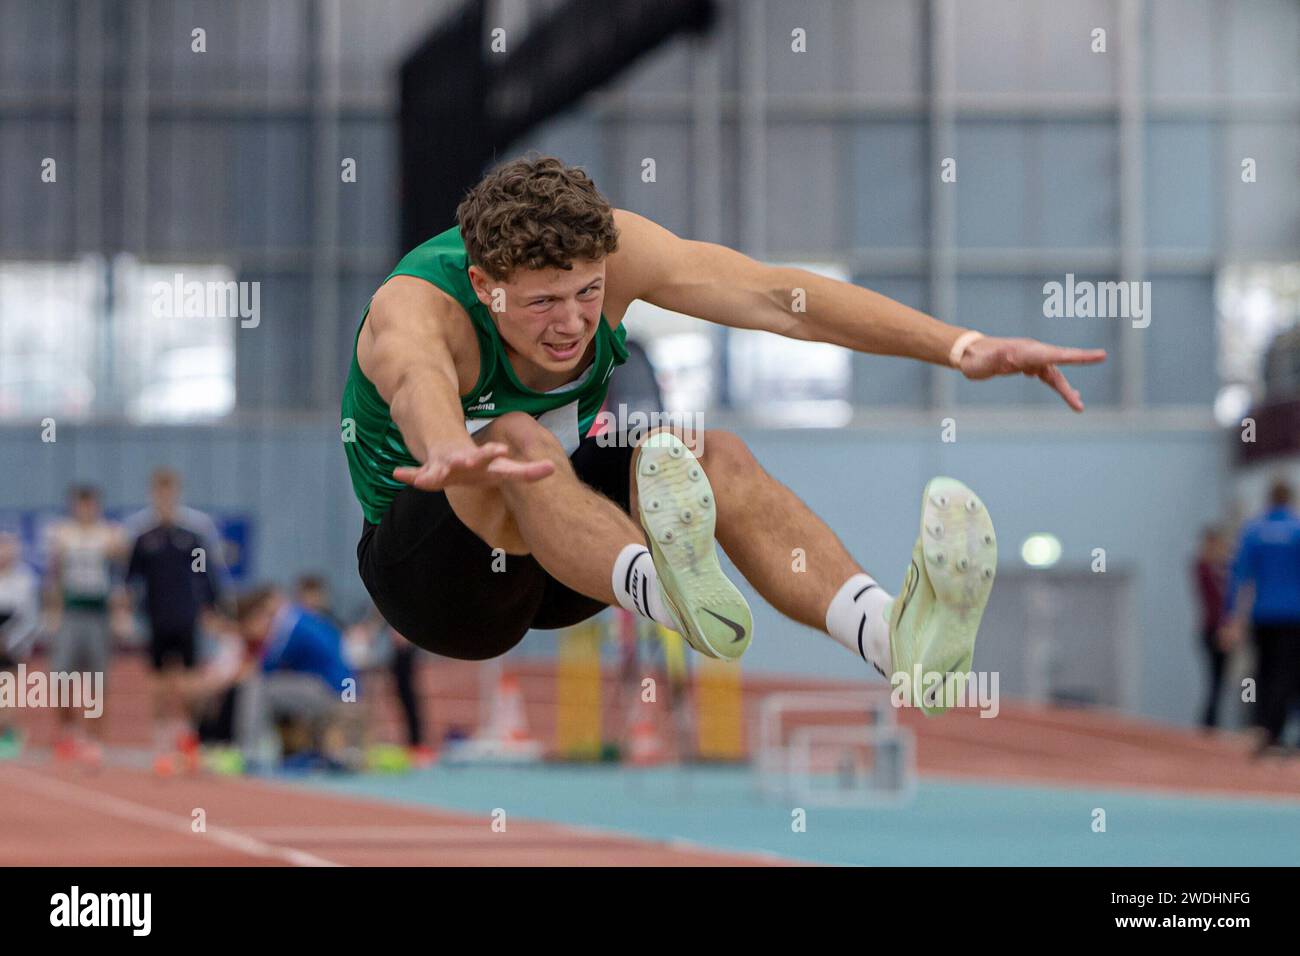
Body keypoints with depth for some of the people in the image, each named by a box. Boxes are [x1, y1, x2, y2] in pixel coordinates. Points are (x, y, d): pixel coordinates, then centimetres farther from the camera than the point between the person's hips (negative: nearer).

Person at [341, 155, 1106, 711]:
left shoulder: (604, 247, -16)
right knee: (518, 443, -37)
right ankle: (671, 592, -68)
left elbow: (771, 293, -28)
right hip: (427, 568, -4)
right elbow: (417, 380, -54)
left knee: (710, 453, -27)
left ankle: (898, 635, -53)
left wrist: (961, 346, -40)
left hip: (568, 543, 4)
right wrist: (450, 455, -80)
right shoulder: (419, 306, -29)